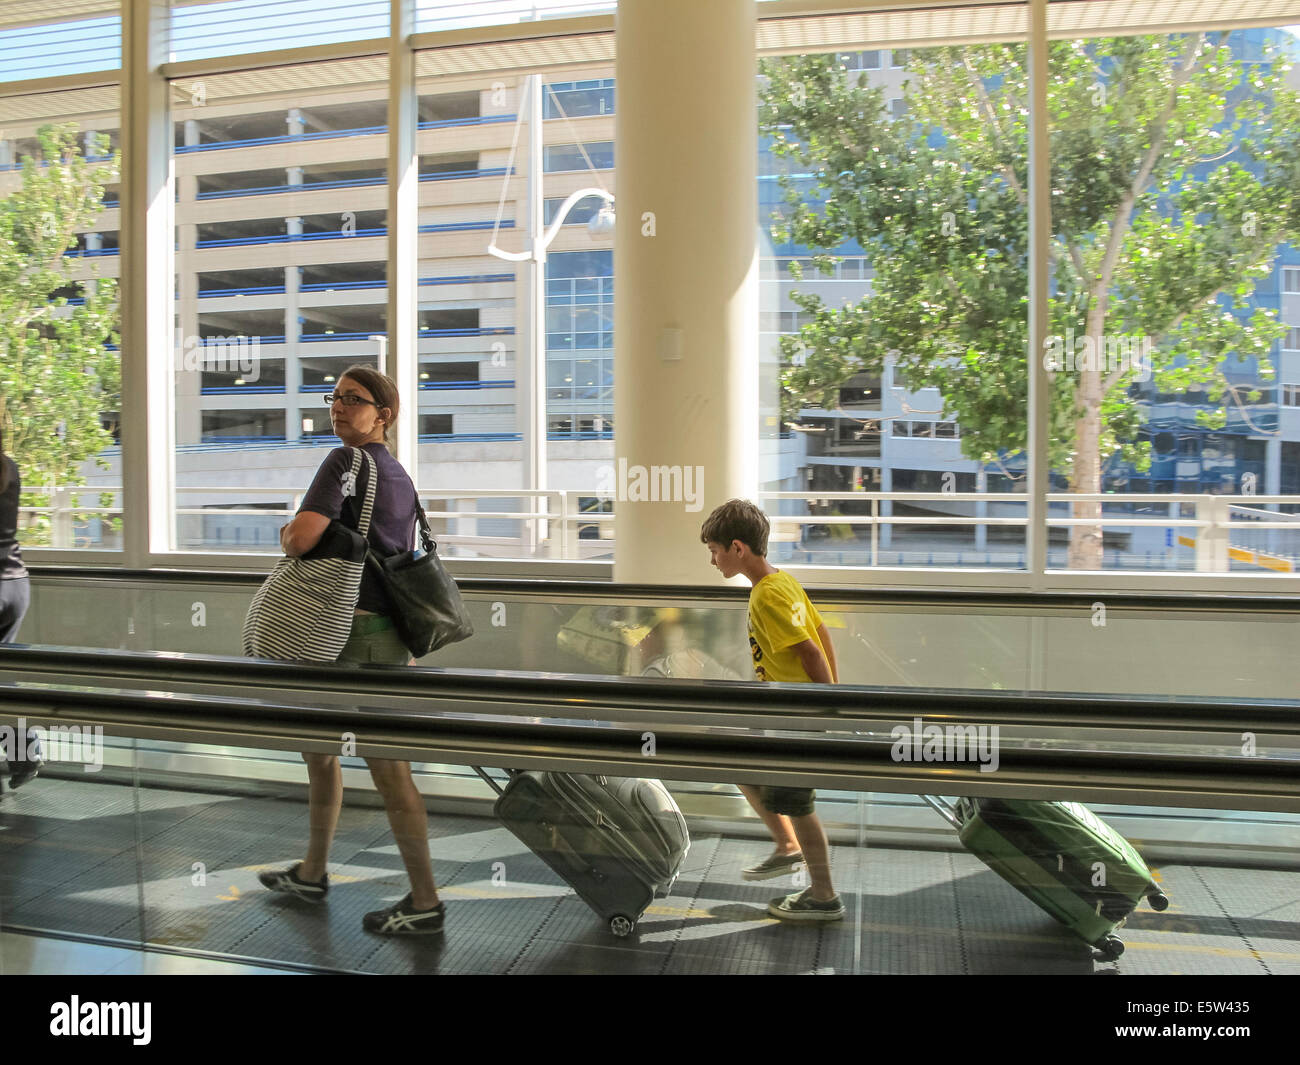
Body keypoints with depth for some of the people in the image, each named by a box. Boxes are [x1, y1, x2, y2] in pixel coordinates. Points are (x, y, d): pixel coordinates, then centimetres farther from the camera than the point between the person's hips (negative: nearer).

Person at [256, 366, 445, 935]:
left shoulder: (345, 462, -13)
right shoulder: (400, 477, 17)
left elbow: (300, 540, -25)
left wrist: (287, 531, 0)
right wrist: (406, 645, 22)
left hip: (359, 632, -10)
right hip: (386, 629, 10)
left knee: (386, 767, -2)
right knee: (318, 745, 22)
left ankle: (424, 902, 8)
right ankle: (312, 873, 36)